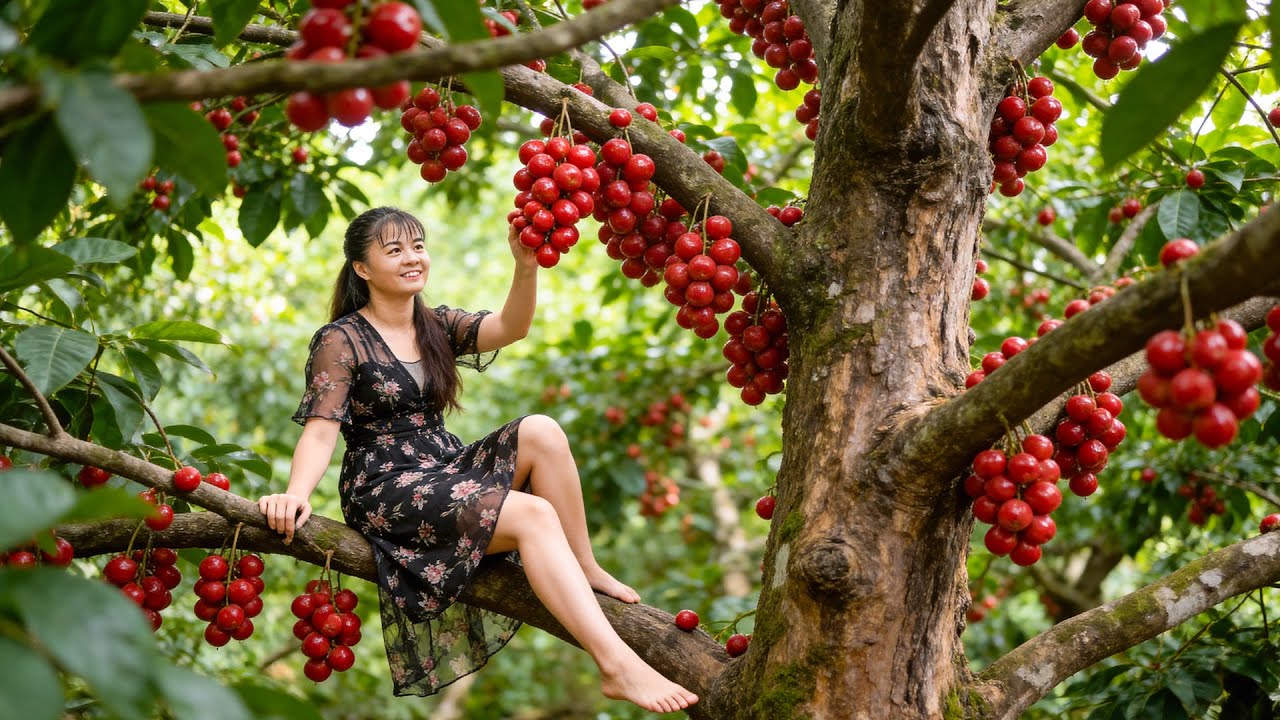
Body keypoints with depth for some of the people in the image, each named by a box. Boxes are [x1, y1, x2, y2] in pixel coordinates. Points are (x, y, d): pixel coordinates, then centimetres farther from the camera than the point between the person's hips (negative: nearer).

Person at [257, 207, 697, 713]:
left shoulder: (438, 326, 12)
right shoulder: (341, 342, -5)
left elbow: (510, 328, -7)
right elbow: (320, 431, -15)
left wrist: (526, 267, -26)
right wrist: (295, 494, -34)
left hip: (446, 472, 6)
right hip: (385, 489, -6)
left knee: (541, 432, -21)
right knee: (534, 515, -27)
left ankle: (587, 569, -11)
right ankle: (617, 665, -34)